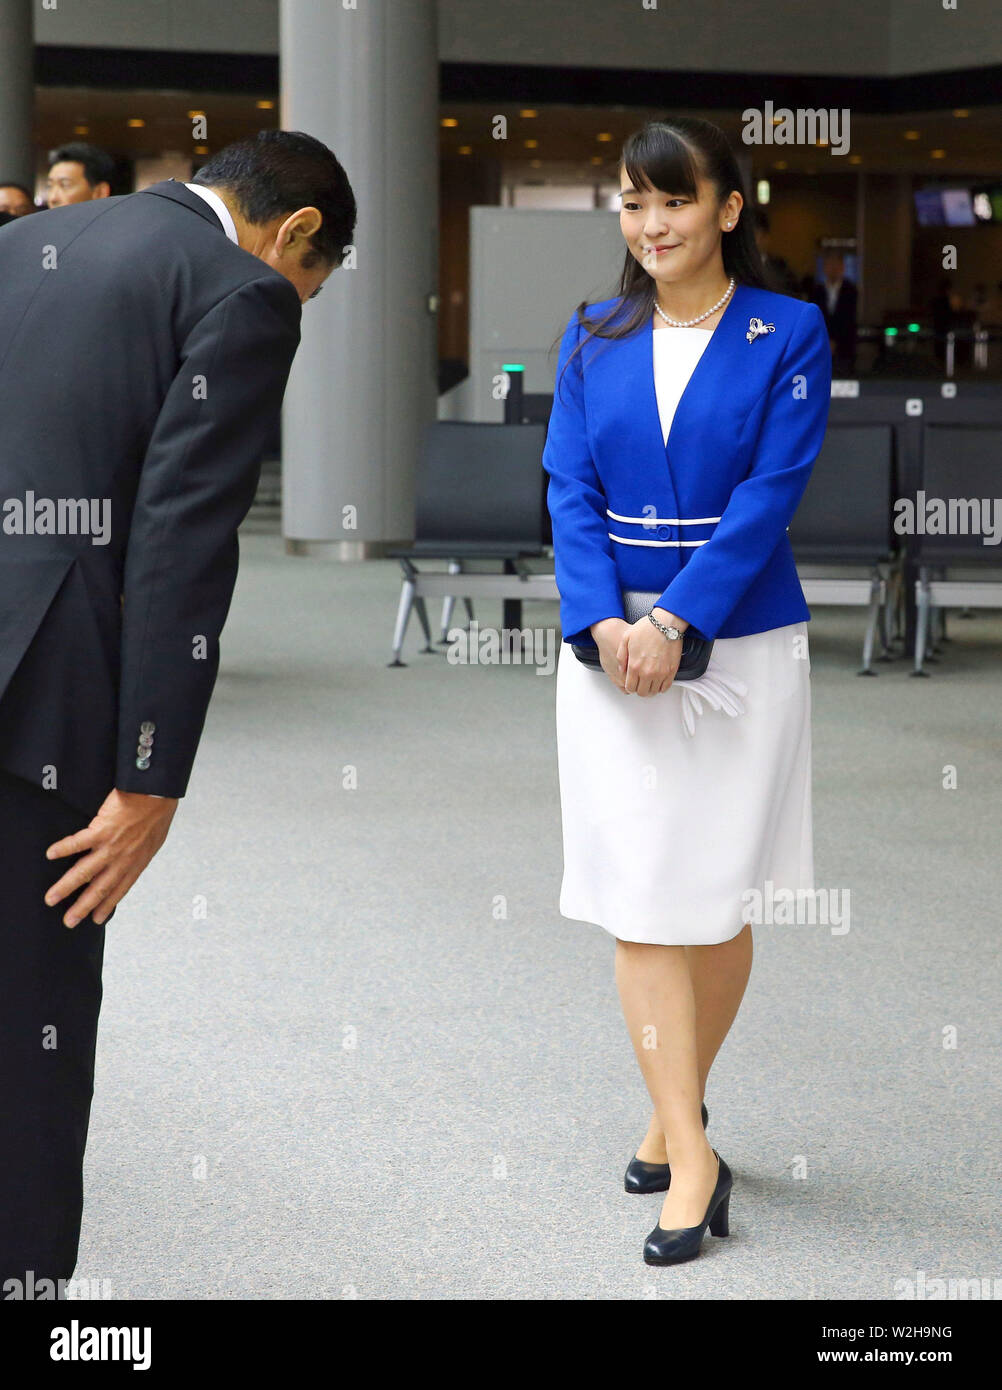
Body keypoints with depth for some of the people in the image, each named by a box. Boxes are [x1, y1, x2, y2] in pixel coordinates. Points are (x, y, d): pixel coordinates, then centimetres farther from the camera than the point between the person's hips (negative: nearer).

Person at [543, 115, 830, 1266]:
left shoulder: (788, 332, -2)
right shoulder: (594, 340, 6)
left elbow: (771, 492, -11)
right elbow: (570, 490, 1)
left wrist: (676, 622, -20)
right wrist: (603, 621, -16)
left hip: (742, 645, -2)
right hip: (614, 648, 2)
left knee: (719, 900, 8)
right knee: (643, 905, -2)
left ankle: (677, 1109, 27)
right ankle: (692, 1160, 2)